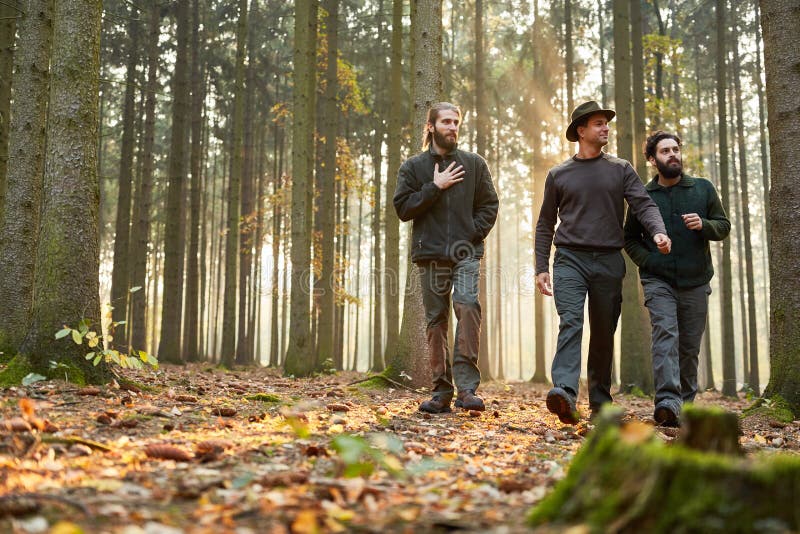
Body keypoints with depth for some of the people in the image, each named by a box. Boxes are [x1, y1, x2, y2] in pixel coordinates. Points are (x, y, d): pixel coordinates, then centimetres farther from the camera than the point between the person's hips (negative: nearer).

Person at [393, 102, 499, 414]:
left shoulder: (474, 164, 13)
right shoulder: (414, 166, 11)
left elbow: (489, 205, 12)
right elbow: (402, 208, 2)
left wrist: (474, 233, -4)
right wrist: (435, 187, -6)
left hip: (465, 253, -1)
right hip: (430, 253, 1)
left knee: (468, 306, -22)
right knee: (435, 321, 3)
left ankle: (466, 387, -22)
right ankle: (442, 393, 9)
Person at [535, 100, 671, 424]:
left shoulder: (620, 170, 11)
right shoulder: (558, 175, 10)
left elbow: (644, 204, -1)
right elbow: (545, 224, 14)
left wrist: (659, 231, -22)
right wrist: (541, 267, 6)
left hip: (608, 261, 2)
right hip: (570, 258, -1)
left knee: (604, 334, 7)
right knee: (570, 322, -20)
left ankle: (600, 401, 19)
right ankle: (565, 392, -34)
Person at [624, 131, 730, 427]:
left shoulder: (703, 189, 9)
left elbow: (724, 225, 9)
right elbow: (630, 238, 12)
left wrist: (703, 225, -13)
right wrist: (648, 261, -5)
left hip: (695, 281, 2)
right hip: (658, 281, -2)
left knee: (690, 346, 6)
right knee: (665, 334, -20)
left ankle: (686, 403, 20)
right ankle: (667, 402, -30)